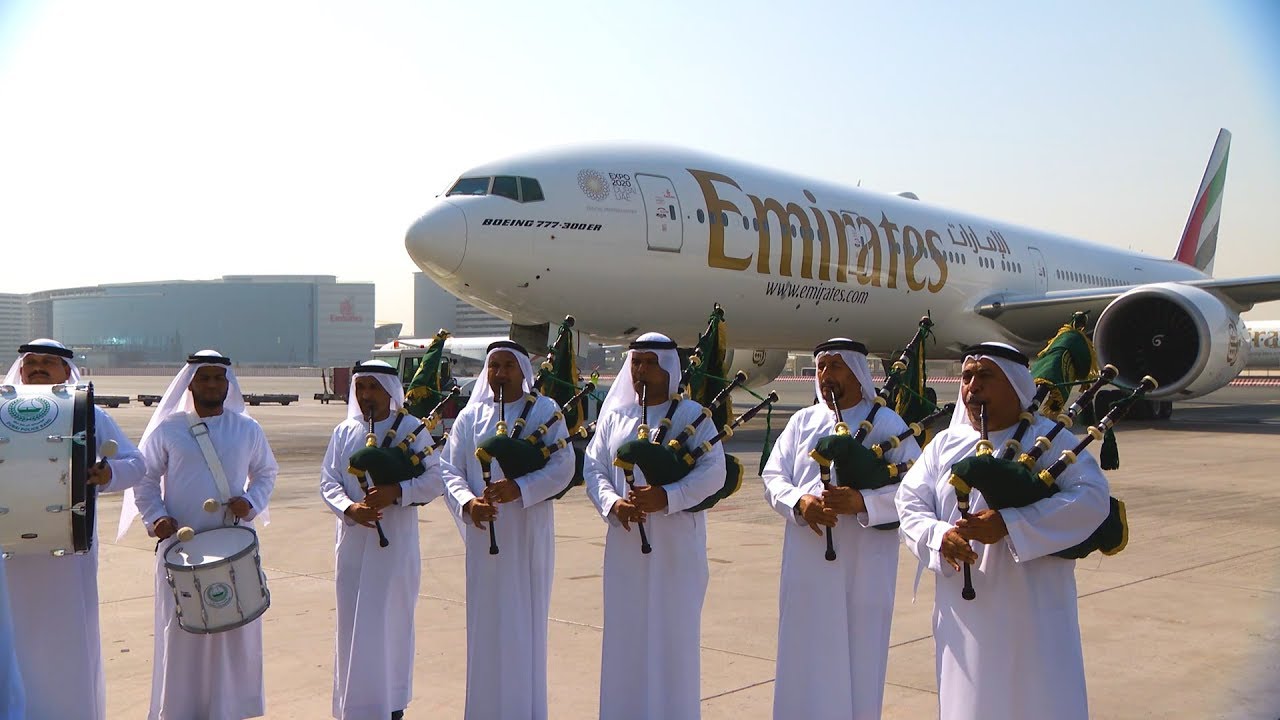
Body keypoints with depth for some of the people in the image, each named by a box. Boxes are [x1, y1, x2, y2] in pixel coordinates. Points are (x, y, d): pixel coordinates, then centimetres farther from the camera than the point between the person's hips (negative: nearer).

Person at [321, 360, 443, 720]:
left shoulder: (412, 429, -2)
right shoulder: (344, 431, 8)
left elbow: (435, 480, -6)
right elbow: (328, 480, 4)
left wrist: (396, 493, -22)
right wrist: (349, 508, -15)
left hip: (395, 544, -3)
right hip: (353, 542, 3)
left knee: (391, 622, 2)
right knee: (352, 621, 8)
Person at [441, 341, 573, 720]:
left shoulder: (545, 411, 1)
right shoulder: (470, 416, 9)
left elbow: (563, 466, -7)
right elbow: (451, 470, 4)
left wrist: (519, 488, -21)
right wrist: (467, 503, -16)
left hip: (528, 535, -2)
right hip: (483, 533, 3)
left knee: (525, 620, 2)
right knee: (485, 621, 7)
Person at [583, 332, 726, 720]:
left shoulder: (691, 414, -1)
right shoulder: (614, 414, 11)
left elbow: (713, 471, -10)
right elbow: (593, 467, 7)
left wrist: (666, 497, -22)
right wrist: (612, 503, -12)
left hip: (676, 543, -3)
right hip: (625, 540, 4)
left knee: (673, 632, 2)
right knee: (625, 632, 8)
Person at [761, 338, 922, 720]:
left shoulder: (886, 423, -1)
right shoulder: (802, 421, 10)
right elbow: (772, 477, 7)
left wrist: (862, 502, -23)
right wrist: (799, 502, -14)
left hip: (864, 568, -3)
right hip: (807, 563, 3)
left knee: (857, 657, 6)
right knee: (807, 657, 10)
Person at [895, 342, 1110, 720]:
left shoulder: (1048, 440, -1)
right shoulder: (944, 444, 11)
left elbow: (1093, 497, -14)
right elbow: (909, 503, 6)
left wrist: (1009, 523, -22)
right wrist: (939, 535, -17)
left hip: (1033, 613, -3)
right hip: (965, 613, 4)